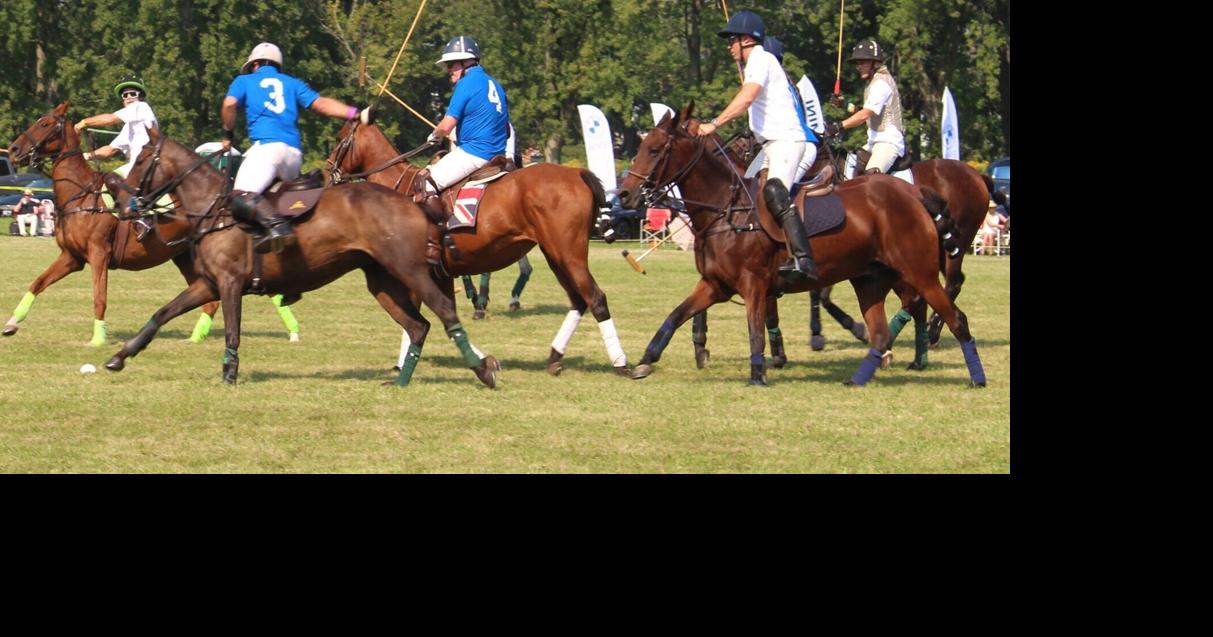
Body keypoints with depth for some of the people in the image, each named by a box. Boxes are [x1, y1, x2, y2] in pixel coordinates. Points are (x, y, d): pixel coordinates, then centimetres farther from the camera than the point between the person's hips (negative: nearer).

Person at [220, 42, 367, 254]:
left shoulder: (244, 81, 18)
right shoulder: (292, 84, 26)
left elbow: (229, 104, -1)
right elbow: (320, 103, 11)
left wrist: (228, 134, 14)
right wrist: (356, 113, 5)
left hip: (267, 146, -6)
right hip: (295, 154, 6)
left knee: (242, 197, -23)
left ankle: (276, 224, -49)